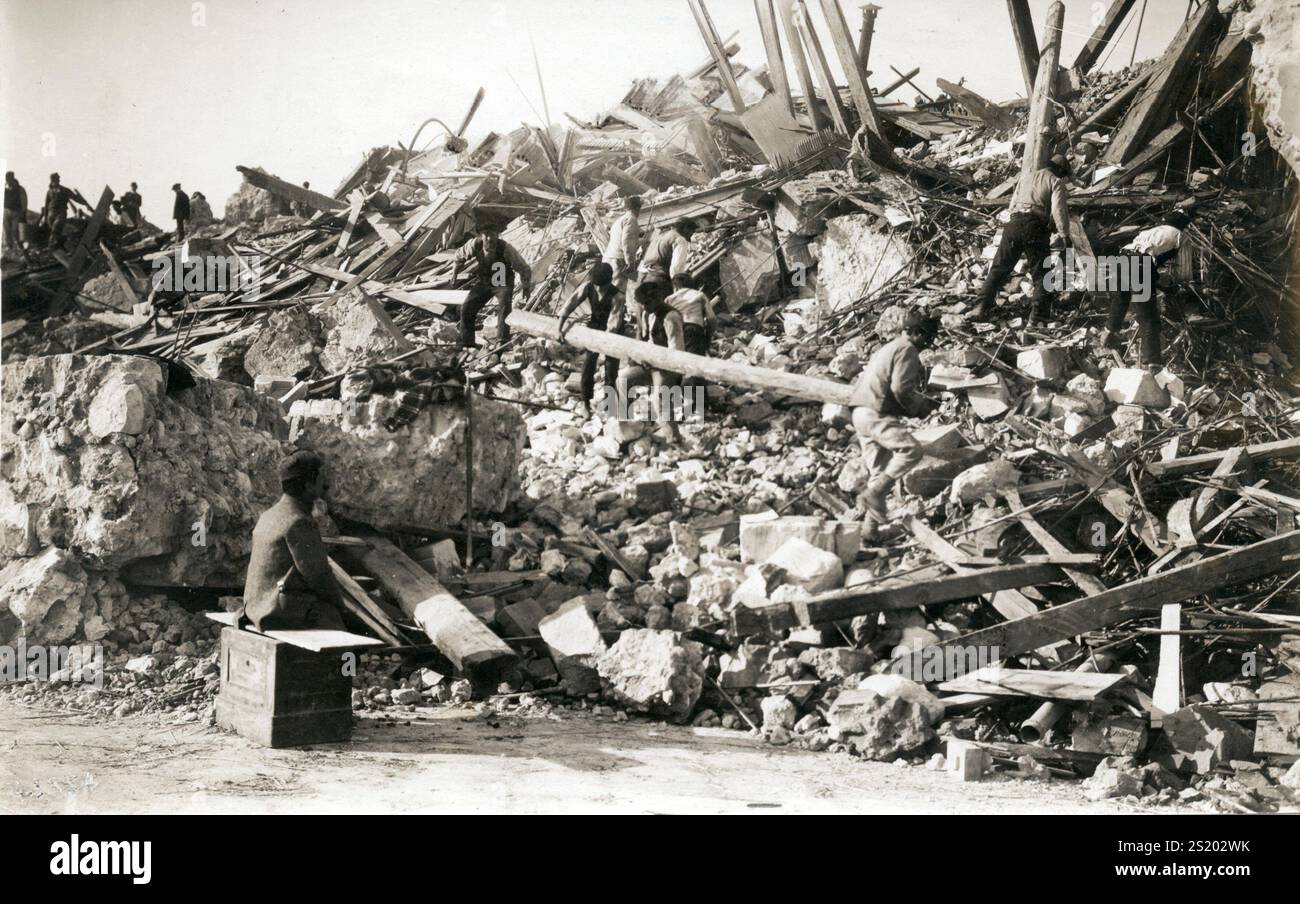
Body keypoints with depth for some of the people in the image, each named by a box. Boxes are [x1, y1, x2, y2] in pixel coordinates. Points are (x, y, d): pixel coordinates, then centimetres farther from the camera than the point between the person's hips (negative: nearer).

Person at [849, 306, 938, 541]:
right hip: (876, 413, -10)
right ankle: (873, 494, -22)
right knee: (911, 449, -18)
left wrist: (920, 403, 20)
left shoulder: (886, 350, 25)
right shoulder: (907, 349, -6)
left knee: (880, 470, 10)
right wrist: (922, 407, -1)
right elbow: (901, 389, -17)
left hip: (863, 413, 10)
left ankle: (870, 527, 9)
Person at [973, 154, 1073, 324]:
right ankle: (1040, 313, -7)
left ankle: (983, 307, 2)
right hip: (1035, 227, -4)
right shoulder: (1057, 183, 6)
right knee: (1040, 272, 2)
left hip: (1015, 223, 4)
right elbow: (1058, 209, -9)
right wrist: (1065, 235, -10)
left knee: (999, 268, 8)